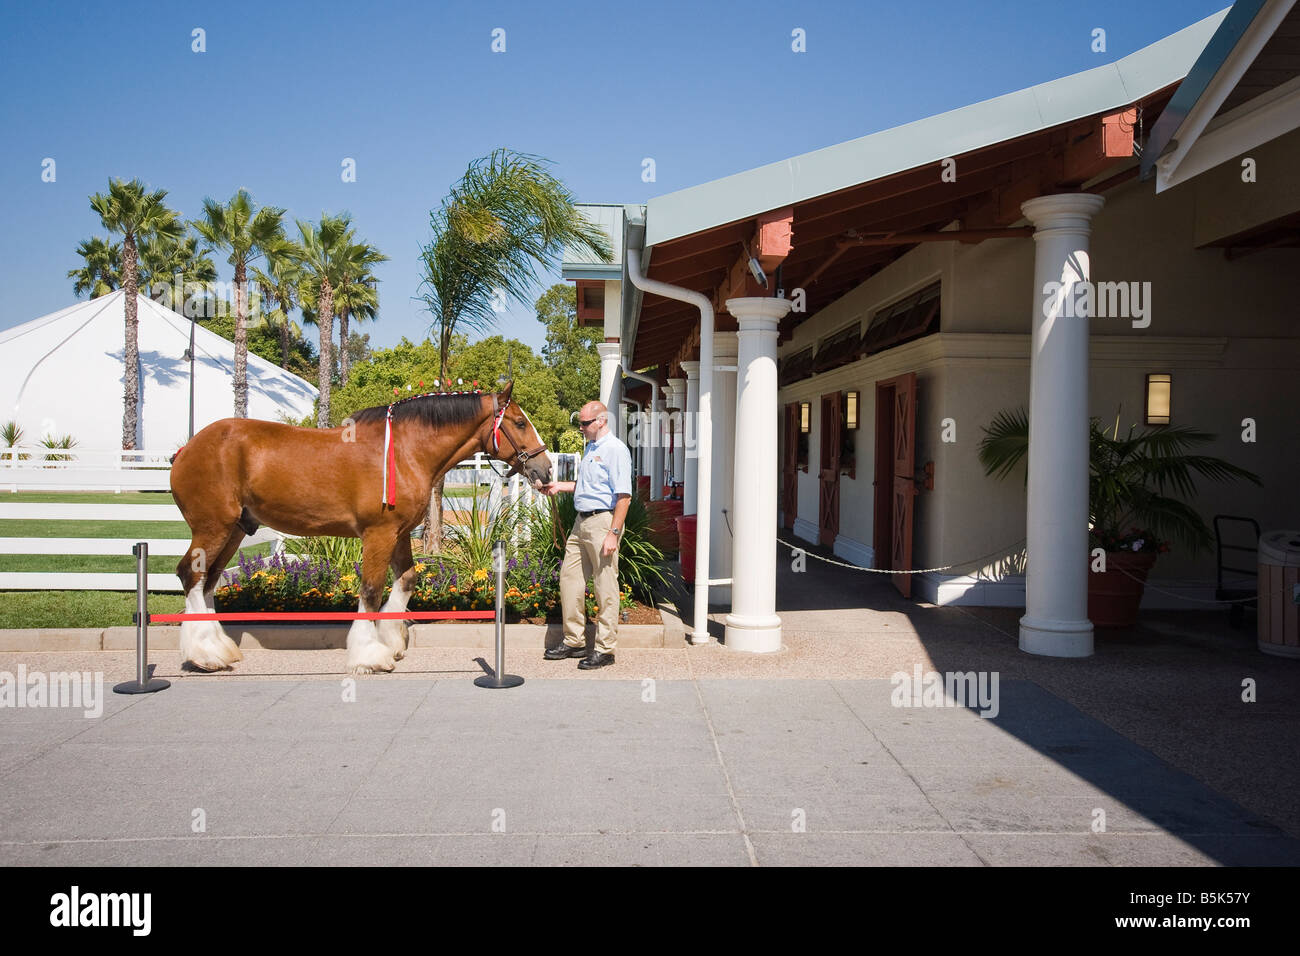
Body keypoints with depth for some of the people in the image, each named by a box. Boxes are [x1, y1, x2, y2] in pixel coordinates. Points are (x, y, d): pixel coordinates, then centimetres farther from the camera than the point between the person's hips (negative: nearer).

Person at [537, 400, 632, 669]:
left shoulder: (615, 450, -13)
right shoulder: (590, 448, 17)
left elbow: (623, 495, -19)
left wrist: (613, 533, -23)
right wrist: (559, 485, 19)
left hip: (603, 521, -10)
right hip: (581, 521, 10)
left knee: (605, 586, -2)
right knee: (569, 577, 12)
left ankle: (605, 649, 6)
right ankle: (574, 641, 24)